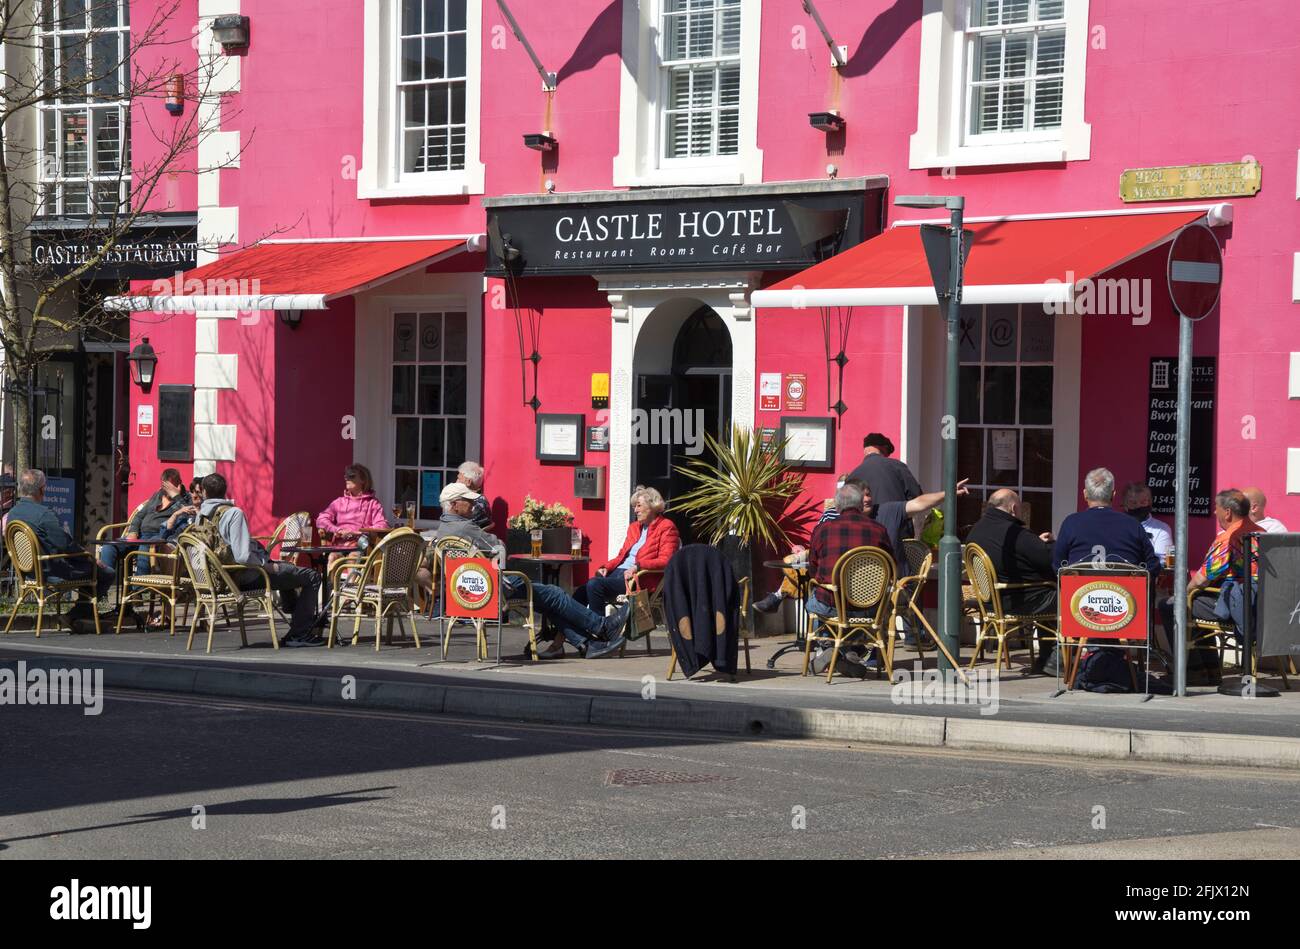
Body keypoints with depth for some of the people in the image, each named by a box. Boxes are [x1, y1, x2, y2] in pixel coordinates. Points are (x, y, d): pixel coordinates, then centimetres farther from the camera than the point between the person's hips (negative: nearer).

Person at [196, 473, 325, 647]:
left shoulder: (201, 517, -1)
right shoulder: (233, 513, -24)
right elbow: (243, 556, -32)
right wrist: (266, 566, -14)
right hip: (250, 577, -9)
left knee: (285, 567, 35)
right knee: (312, 577, -1)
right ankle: (299, 634, 1)